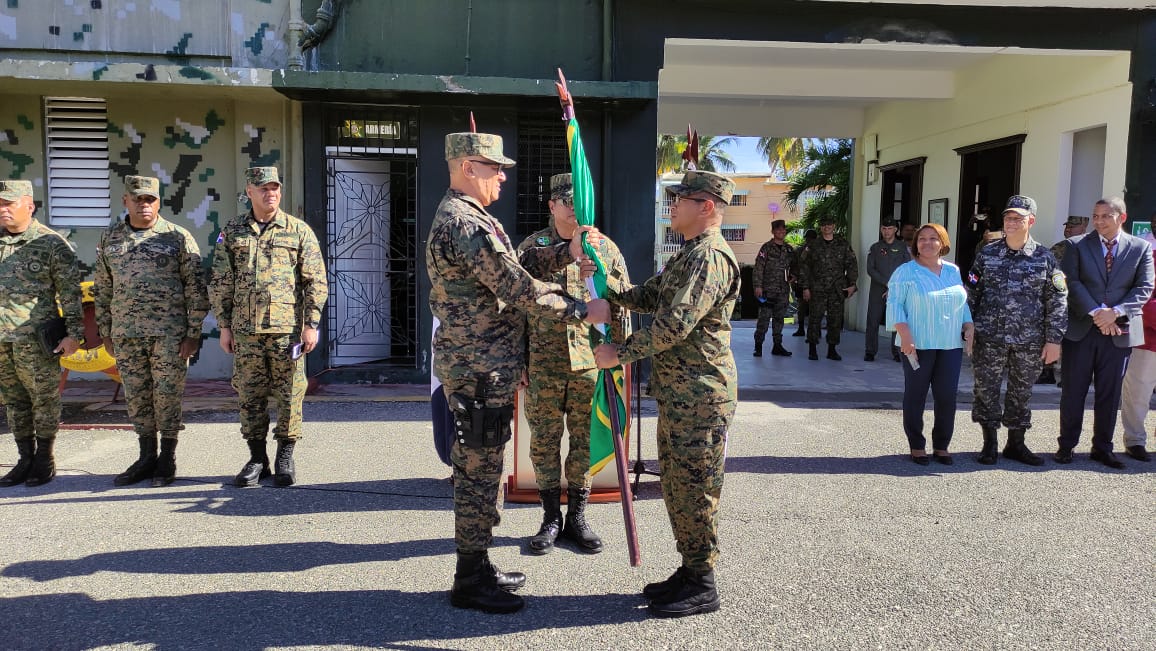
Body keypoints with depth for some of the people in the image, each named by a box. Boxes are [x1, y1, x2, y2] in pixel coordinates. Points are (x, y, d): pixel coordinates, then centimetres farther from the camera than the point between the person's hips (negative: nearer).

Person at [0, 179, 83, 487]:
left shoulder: (51, 243, -5)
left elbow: (70, 292, -6)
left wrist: (74, 332, -10)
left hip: (36, 340, -5)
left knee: (44, 399, 4)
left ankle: (45, 460, 15)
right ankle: (25, 458, 22)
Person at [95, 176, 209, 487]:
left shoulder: (178, 238, -2)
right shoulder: (109, 239, 10)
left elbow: (196, 288, -4)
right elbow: (102, 289, 16)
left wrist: (193, 333, -8)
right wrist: (105, 332, 12)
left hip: (169, 333, -4)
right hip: (125, 335, 4)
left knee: (167, 395, 2)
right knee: (136, 397, 10)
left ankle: (167, 459, 15)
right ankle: (146, 458, 23)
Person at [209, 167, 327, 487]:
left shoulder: (299, 230, 3)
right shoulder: (232, 232, 10)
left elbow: (316, 282, 0)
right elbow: (221, 284, 11)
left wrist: (311, 325, -6)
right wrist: (224, 326, 6)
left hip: (288, 328, -2)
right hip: (246, 329, 2)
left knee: (289, 395, 2)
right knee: (250, 395, 7)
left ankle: (285, 458, 15)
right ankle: (257, 459, 19)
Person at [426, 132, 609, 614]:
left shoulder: (461, 216, 17)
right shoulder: (465, 223, -18)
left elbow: (514, 262, 17)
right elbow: (521, 289, -21)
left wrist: (567, 253, 5)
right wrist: (584, 311, -12)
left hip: (482, 367, 11)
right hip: (480, 370, -11)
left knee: (479, 470, 17)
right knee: (479, 472, -1)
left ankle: (478, 567, 29)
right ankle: (470, 582, 11)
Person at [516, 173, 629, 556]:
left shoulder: (606, 249, 6)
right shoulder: (531, 248, 4)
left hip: (592, 363, 1)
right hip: (542, 365, 0)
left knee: (586, 442, 9)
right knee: (544, 442, 7)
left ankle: (577, 517, 23)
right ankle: (551, 518, 22)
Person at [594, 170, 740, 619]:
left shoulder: (710, 257, -17)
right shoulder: (688, 256, 18)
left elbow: (674, 324, -25)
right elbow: (646, 297, 18)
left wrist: (620, 353, -18)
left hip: (700, 396, -10)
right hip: (678, 394, 10)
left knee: (693, 488, -1)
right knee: (675, 484, 17)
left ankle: (702, 586, 12)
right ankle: (690, 570, 29)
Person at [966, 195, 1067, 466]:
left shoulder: (1044, 258, 0)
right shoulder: (988, 254, 3)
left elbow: (1057, 300, 1)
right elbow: (972, 292, 7)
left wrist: (1053, 340, -3)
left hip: (1029, 342, 0)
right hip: (990, 338, 0)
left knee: (1021, 393, 10)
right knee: (986, 391, 4)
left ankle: (1016, 444, 25)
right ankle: (990, 443, 19)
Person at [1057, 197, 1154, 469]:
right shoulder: (1078, 246, 2)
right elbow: (1072, 283, -6)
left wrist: (1116, 312, -15)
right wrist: (1096, 313, -17)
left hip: (1118, 331, 1)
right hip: (1080, 330, -1)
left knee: (1110, 393, 9)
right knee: (1073, 391, 4)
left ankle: (1102, 448, 21)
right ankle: (1067, 445, 15)